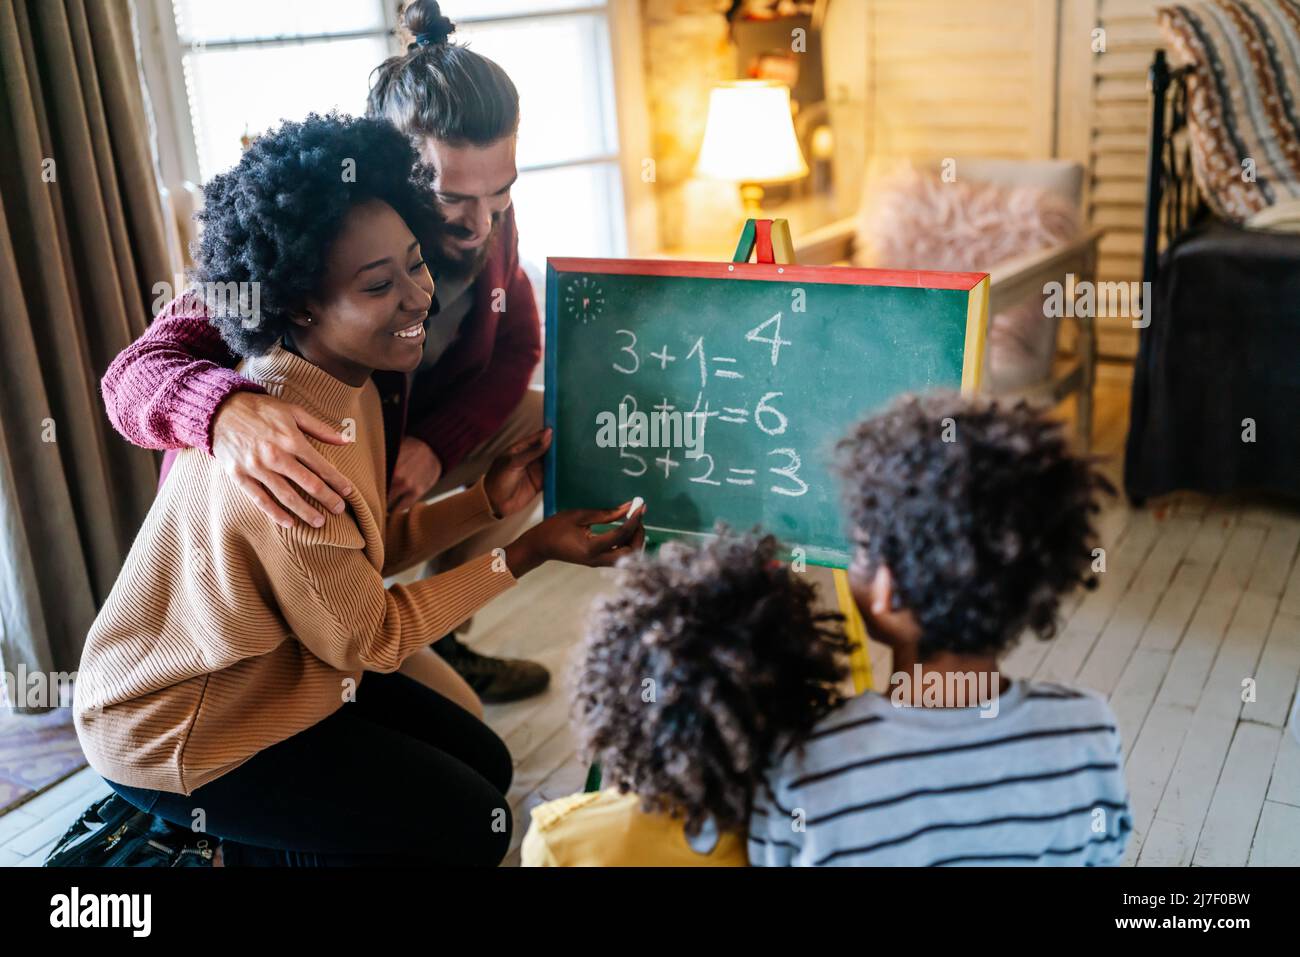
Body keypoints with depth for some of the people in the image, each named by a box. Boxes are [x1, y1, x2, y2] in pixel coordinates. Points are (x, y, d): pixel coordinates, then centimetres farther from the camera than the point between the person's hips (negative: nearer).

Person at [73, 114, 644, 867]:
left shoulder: (343, 383, -6)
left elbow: (365, 550, 0)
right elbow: (366, 638, -21)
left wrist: (488, 502, -11)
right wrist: (529, 552, -19)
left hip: (277, 666, 9)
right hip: (180, 732, -9)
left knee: (485, 764, 13)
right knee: (472, 827, -3)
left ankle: (264, 837, 22)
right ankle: (236, 848, 11)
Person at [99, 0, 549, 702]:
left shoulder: (488, 219, -15)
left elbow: (516, 345, -4)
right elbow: (137, 372, -38)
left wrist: (437, 444, -23)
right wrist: (227, 412, -63)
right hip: (293, 492, -7)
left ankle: (435, 637, 8)